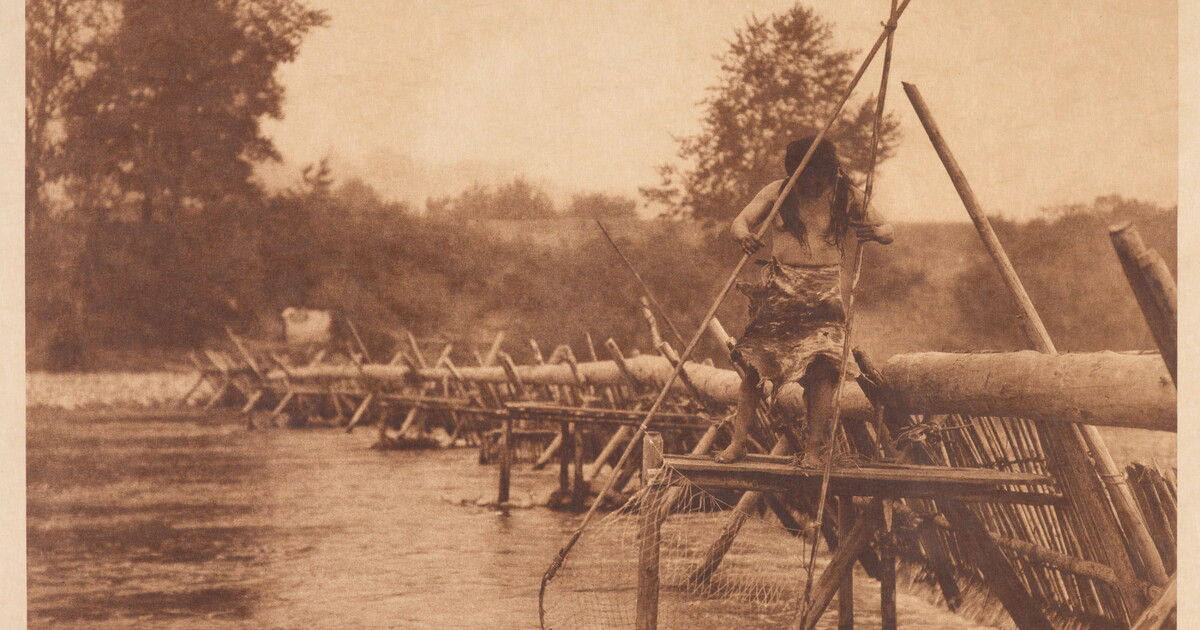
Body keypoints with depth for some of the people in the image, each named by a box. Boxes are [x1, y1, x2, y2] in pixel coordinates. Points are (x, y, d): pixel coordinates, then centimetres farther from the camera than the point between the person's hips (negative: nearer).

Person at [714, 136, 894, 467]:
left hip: (824, 291, -1)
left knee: (821, 367, -14)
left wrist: (874, 232, -22)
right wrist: (743, 234, -30)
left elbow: (889, 232, 4)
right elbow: (739, 221, -4)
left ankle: (813, 449, -6)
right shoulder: (777, 192, 2)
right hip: (780, 289, 1)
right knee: (754, 363, -5)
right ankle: (737, 442, 5)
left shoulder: (847, 197, 0)